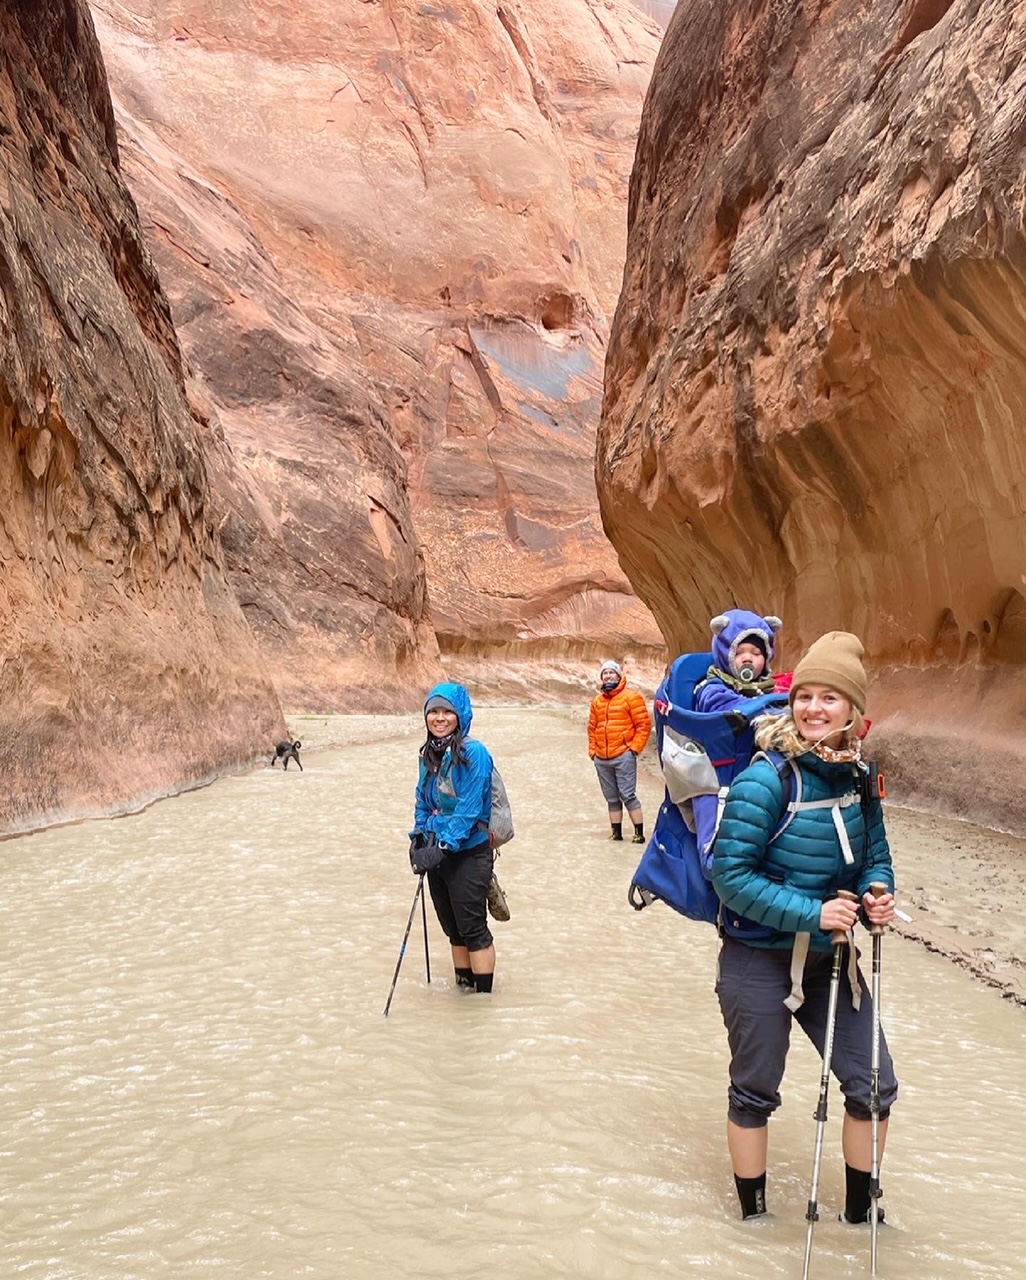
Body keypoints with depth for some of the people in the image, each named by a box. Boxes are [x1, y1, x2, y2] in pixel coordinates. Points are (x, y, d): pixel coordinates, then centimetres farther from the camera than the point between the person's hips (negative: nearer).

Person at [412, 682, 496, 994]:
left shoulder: (474, 753, -16)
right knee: (453, 928, 17)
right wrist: (420, 834, 1)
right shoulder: (429, 753, 7)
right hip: (437, 852, 7)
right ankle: (463, 986, 30)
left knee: (473, 928, 0)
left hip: (469, 854, -7)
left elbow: (469, 808, -20)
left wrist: (445, 842, -24)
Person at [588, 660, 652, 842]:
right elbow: (592, 727, 21)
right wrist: (592, 749, 11)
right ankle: (616, 832, 18)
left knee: (628, 795, -9)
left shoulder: (631, 696, -3)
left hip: (623, 757, -6)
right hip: (601, 759, 6)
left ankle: (639, 833, -4)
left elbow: (644, 724, -7)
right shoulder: (598, 700, 15)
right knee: (612, 798, 11)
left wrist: (635, 747, -11)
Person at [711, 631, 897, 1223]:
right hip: (759, 960, -6)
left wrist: (879, 894, -11)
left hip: (830, 958, 6)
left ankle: (859, 1213, 33)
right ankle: (755, 1216, 34)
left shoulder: (858, 776, -2)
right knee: (755, 1091, 11)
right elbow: (732, 875, -22)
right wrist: (811, 913, -26)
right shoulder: (766, 780, -21)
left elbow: (876, 854, 10)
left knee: (874, 1086, 10)